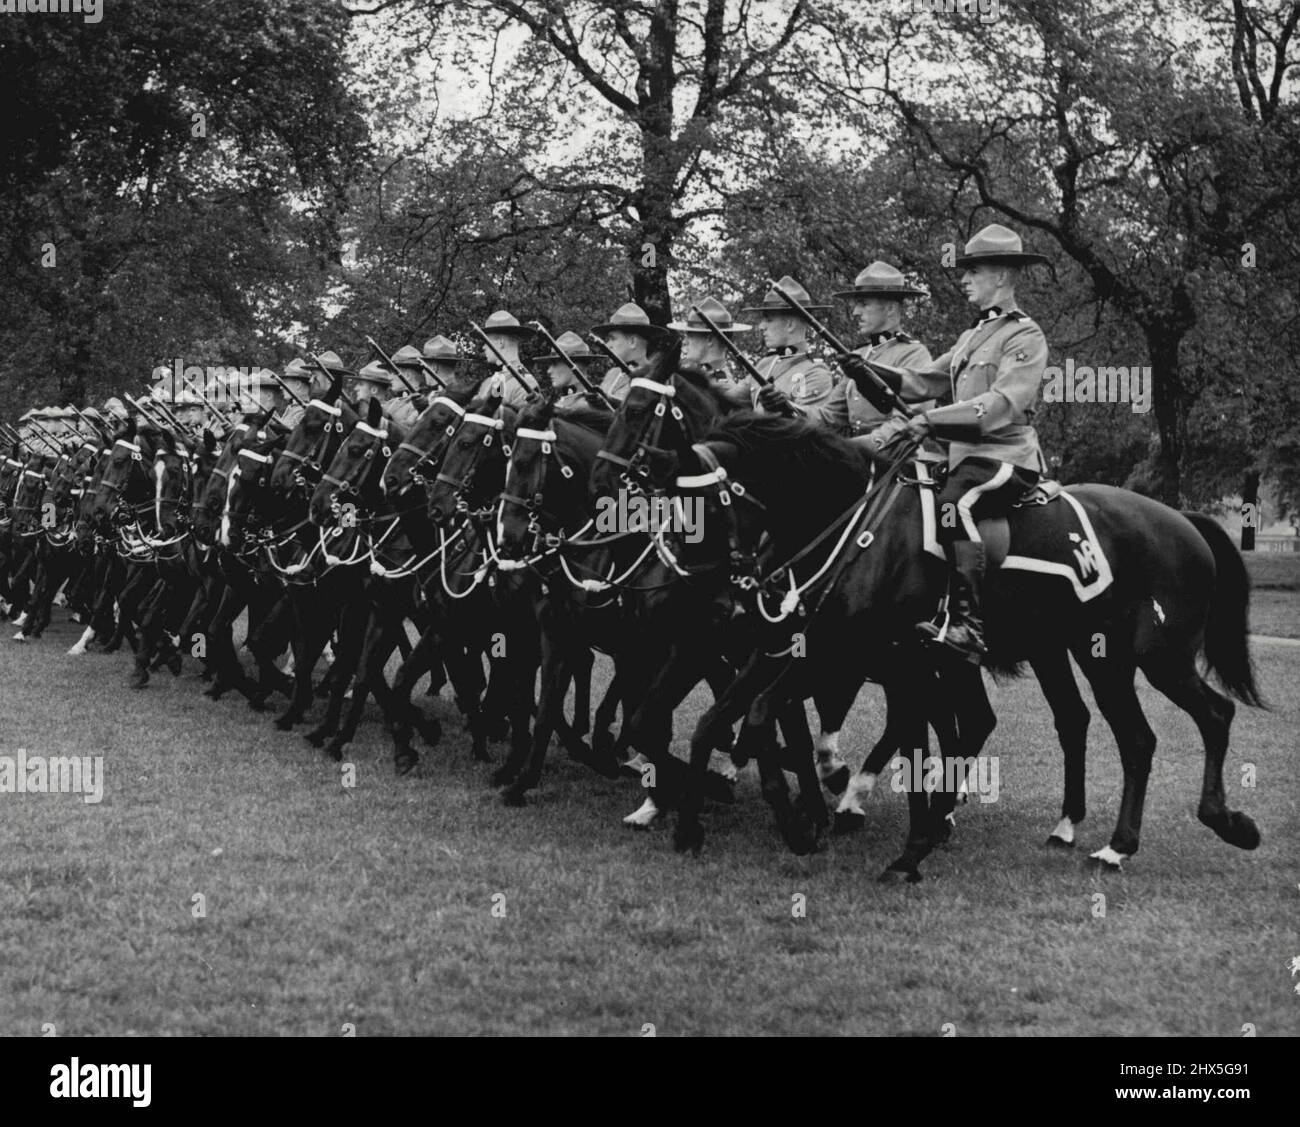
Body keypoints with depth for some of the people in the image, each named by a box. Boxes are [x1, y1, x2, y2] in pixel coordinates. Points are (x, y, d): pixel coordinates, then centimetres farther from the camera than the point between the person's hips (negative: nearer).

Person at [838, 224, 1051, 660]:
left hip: (1005, 457, -10)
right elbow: (923, 382, 18)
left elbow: (1003, 405, -19)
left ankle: (966, 622, -37)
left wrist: (933, 420, -26)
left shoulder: (1025, 337, -5)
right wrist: (867, 371, 3)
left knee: (954, 505, -34)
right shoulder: (972, 336, 22)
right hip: (967, 458, 10)